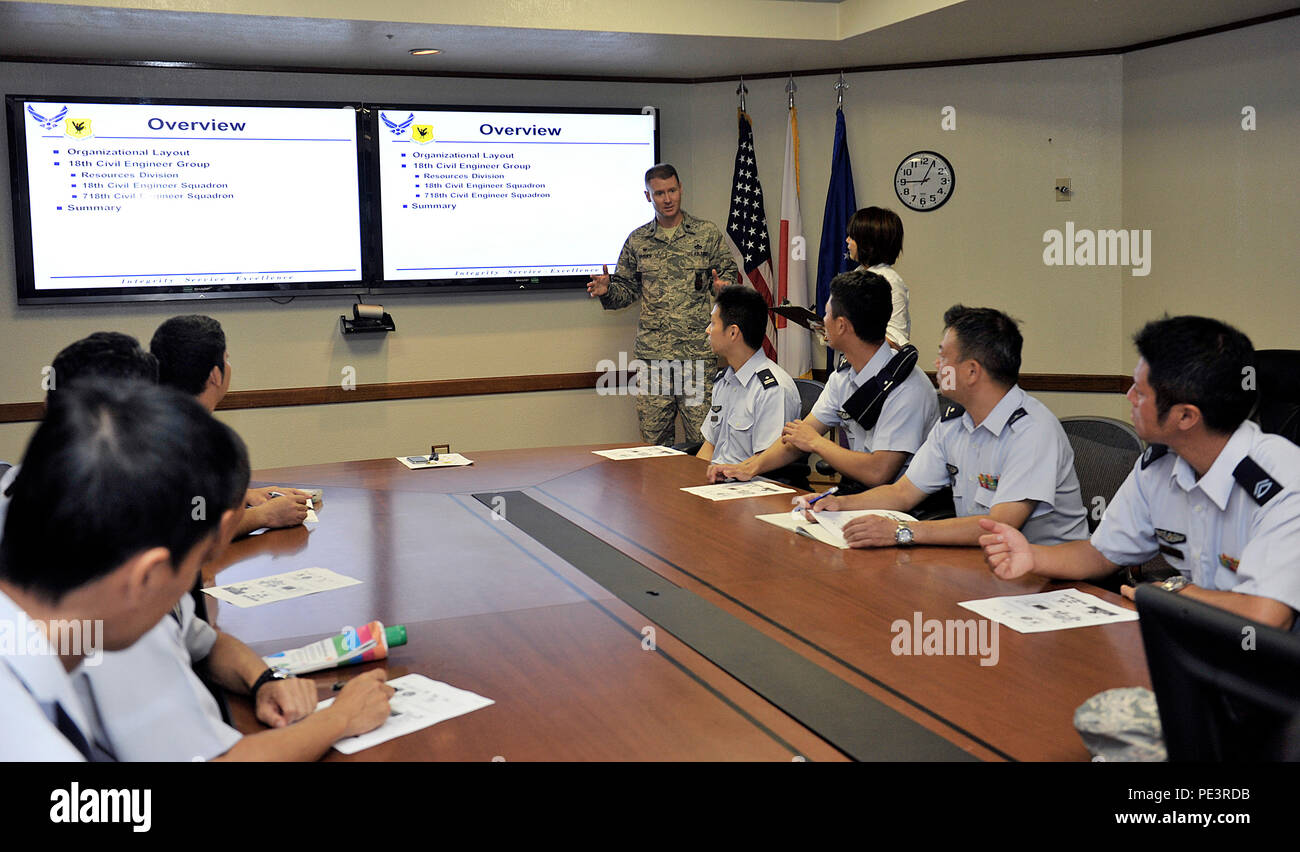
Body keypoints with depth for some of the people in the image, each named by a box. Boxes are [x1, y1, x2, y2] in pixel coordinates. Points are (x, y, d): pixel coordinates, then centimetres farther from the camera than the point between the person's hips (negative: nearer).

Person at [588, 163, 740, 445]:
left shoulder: (707, 233, 6)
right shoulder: (637, 240, 12)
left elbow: (729, 275, 9)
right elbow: (627, 289, 17)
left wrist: (722, 286, -14)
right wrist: (608, 290, -5)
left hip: (698, 351, -2)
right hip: (652, 353, 2)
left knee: (702, 440, -4)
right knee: (654, 439, 5)